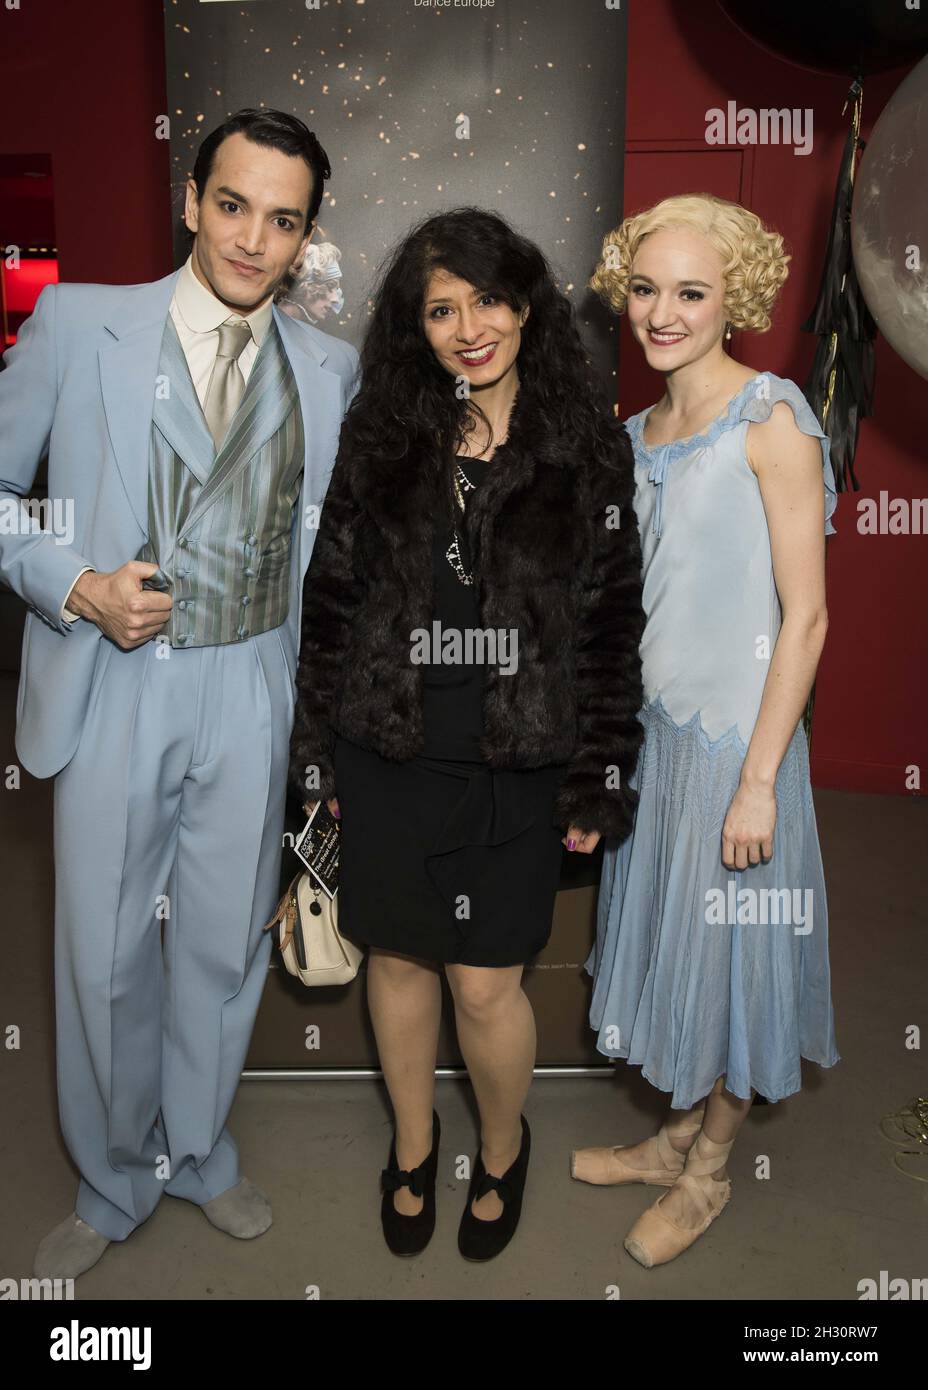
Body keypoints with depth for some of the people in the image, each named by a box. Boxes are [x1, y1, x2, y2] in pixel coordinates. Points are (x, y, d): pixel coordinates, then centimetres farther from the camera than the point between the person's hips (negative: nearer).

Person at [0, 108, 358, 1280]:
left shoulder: (330, 371, 4)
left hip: (250, 696, 2)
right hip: (113, 687, -2)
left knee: (225, 942, 15)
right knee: (104, 952, 10)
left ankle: (199, 1150, 41)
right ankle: (115, 1182, 36)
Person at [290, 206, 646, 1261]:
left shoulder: (585, 448, -2)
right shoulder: (379, 439, 2)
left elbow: (612, 623, -2)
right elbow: (331, 598, 4)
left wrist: (599, 779, -4)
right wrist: (317, 749, 4)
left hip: (512, 768, -2)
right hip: (386, 758, 2)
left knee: (486, 984, 4)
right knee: (398, 960, 15)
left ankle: (503, 1151, 36)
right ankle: (413, 1144, 41)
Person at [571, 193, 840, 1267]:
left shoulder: (772, 420, -13)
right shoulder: (639, 434, 8)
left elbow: (804, 615, -16)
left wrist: (758, 778, -18)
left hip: (735, 733, -7)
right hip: (651, 731, 7)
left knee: (726, 949, 9)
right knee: (667, 934, 18)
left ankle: (709, 1170, 32)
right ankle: (678, 1134, 40)